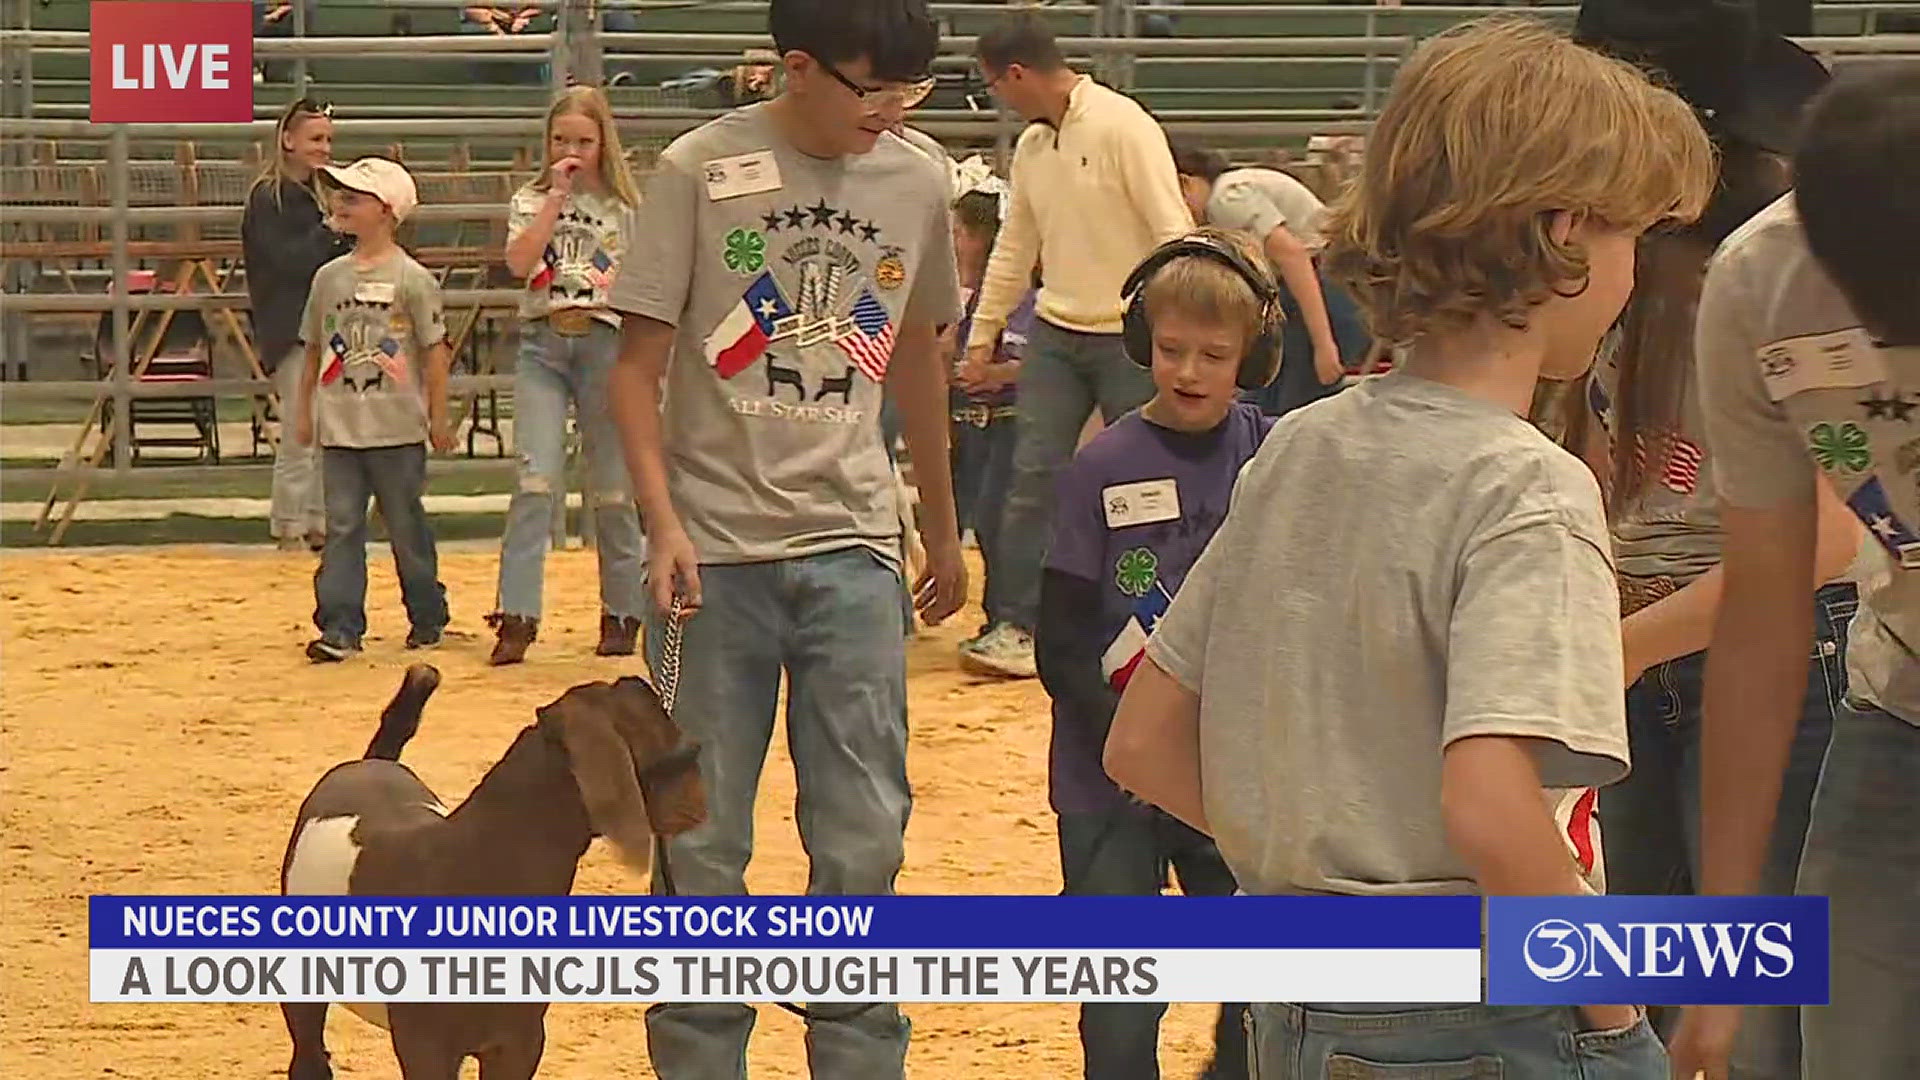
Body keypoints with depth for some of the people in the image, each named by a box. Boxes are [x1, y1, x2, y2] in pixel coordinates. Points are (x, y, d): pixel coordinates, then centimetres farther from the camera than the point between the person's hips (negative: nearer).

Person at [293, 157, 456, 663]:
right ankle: (340, 626, -2)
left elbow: (435, 350, -4)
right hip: (340, 428, 4)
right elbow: (314, 349, 15)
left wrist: (438, 416, -4)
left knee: (407, 526, 6)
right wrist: (304, 409, 13)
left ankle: (427, 616, 21)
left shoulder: (410, 278, -6)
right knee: (341, 526, -1)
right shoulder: (330, 276, 7)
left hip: (397, 428, -4)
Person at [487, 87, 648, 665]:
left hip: (605, 341, 0)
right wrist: (557, 194, -8)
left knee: (612, 485, 5)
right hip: (542, 342, 0)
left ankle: (622, 615, 16)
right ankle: (516, 617, -13)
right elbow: (519, 261, -8)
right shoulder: (531, 201, 10)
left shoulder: (626, 207, 7)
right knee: (537, 477, -11)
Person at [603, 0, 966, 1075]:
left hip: (853, 550, 3)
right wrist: (664, 523, -16)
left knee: (864, 835, 4)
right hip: (717, 550, -3)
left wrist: (945, 531, 24)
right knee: (703, 840, 4)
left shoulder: (918, 183, 5)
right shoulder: (701, 170, -6)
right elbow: (639, 364, -4)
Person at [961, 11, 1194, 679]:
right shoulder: (1031, 146, 9)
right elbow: (1014, 248, 19)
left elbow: (1174, 233, -15)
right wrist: (981, 334, 20)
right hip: (1055, 333, 6)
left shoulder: (1122, 126, -13)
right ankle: (1021, 626, 4)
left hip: (1131, 338, -6)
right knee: (1034, 476, 0)